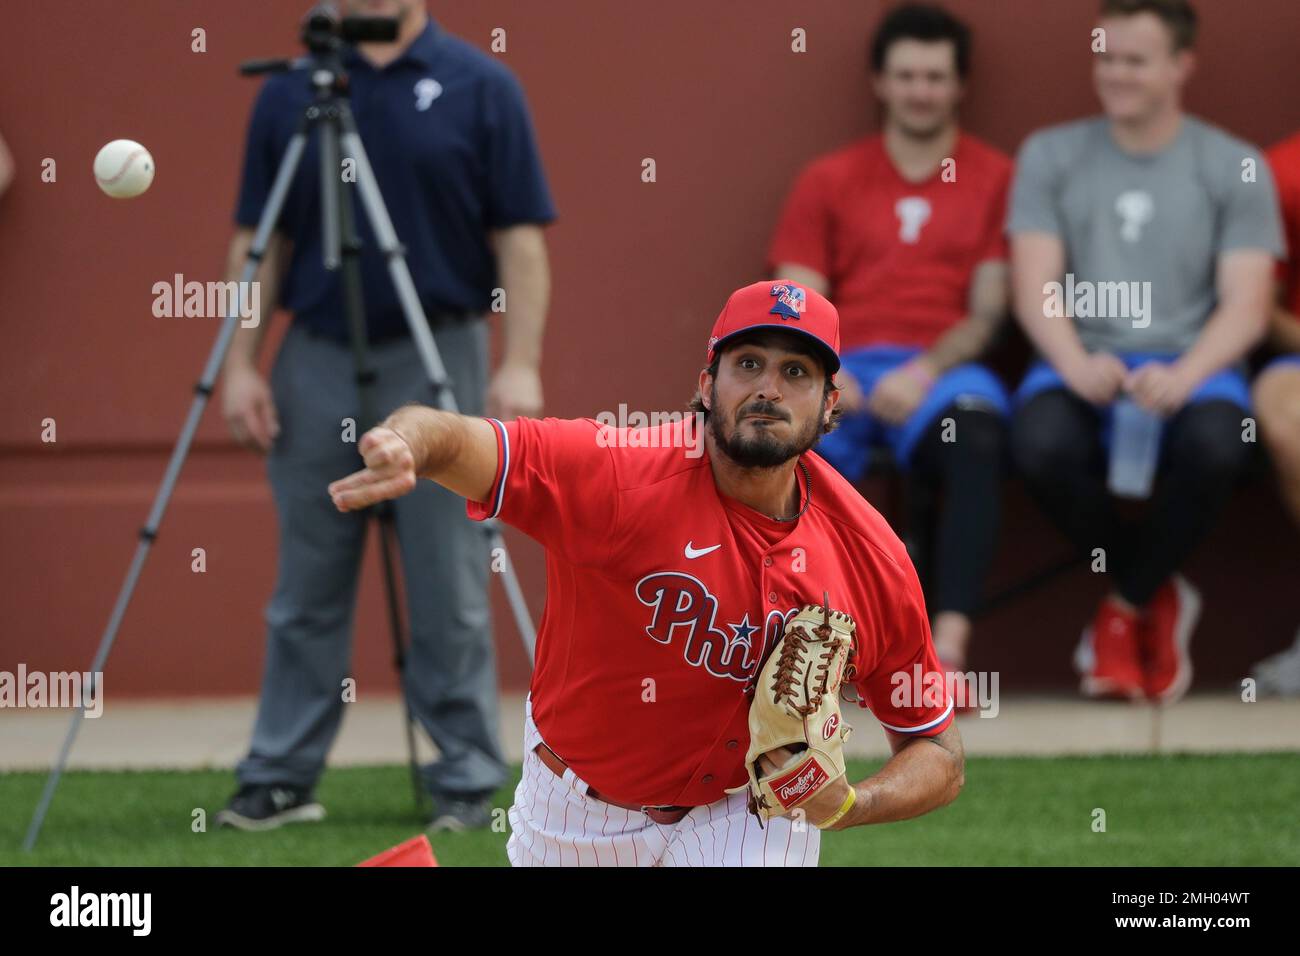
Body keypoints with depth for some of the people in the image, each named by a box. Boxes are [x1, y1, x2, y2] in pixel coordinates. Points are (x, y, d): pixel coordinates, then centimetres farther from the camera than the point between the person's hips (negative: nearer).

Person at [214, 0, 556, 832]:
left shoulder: (482, 87, -3)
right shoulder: (289, 93, 5)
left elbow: (520, 239, -5)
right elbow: (258, 240, 7)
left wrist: (521, 365, -13)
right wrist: (242, 364, 0)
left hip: (437, 361, -3)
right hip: (316, 361, 3)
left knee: (450, 593, 0)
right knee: (305, 594, 9)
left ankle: (468, 783, 8)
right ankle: (281, 777, 16)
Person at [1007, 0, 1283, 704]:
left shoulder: (1235, 168, 8)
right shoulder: (1050, 157, 11)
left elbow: (1245, 306, -1)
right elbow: (1036, 289, 1)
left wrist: (1183, 377, -21)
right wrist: (1077, 365, -20)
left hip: (1188, 364, -1)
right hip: (1082, 363, 1)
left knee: (1216, 445, -37)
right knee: (1040, 442, -35)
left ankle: (1127, 605, -7)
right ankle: (1158, 601, -6)